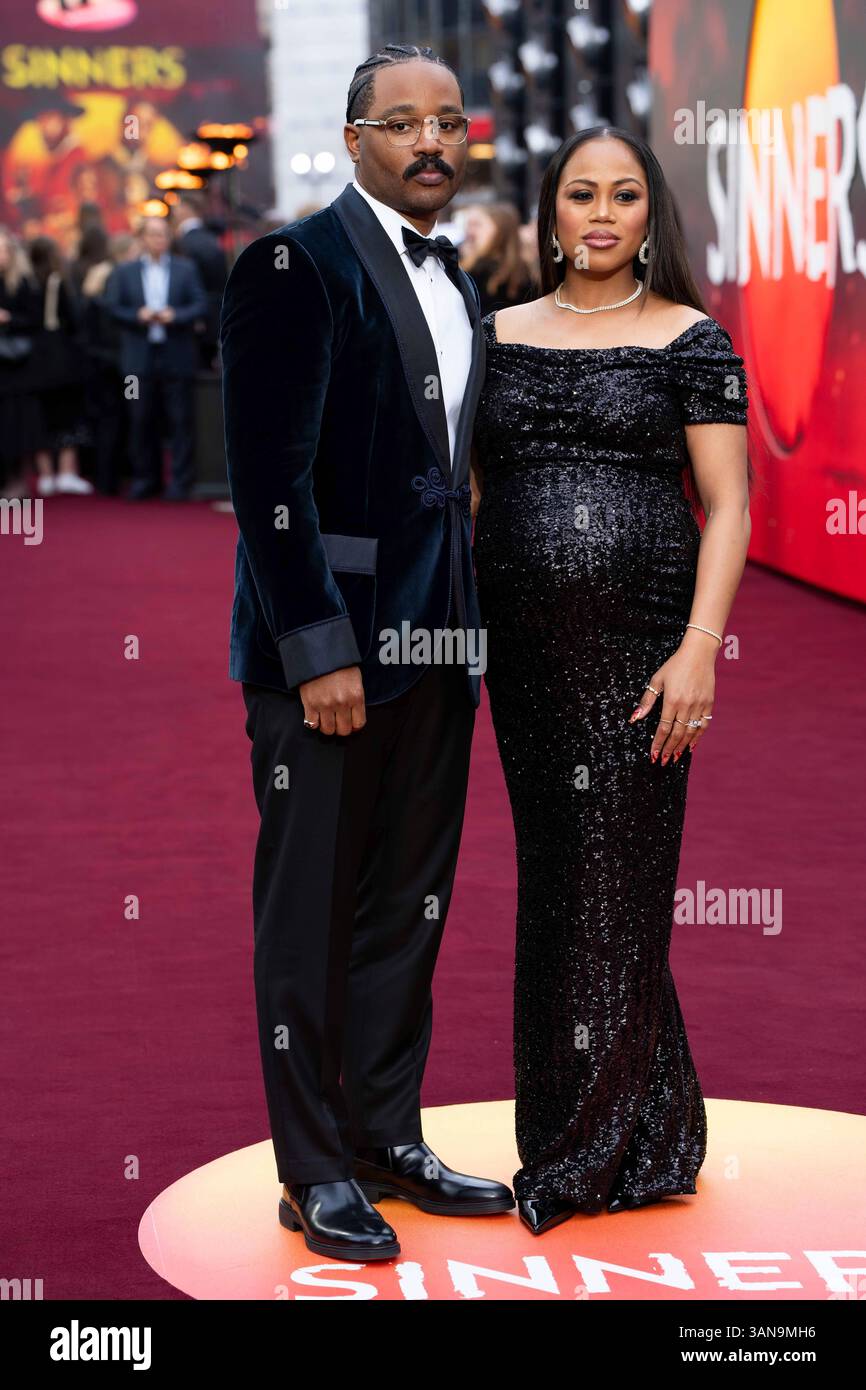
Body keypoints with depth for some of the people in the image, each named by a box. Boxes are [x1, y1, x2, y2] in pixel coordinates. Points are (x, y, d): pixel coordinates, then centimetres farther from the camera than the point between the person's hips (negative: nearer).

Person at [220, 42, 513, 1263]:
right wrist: (320, 650, -19)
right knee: (312, 912, 4)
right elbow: (268, 478, -15)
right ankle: (315, 1174, 14)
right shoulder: (294, 267, -9)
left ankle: (388, 1139, 27)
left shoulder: (456, 286, 15)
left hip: (434, 646, 7)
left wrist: (467, 631, 10)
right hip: (327, 643, -7)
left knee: (409, 907, 14)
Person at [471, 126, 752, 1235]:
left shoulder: (691, 340, 1)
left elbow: (726, 507, -3)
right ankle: (644, 1137, 20)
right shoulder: (500, 335, 12)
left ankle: (589, 1152, 9)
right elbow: (467, 490, 15)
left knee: (614, 875, -3)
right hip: (523, 643, 4)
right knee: (553, 879, 7)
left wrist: (700, 648, -13)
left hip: (641, 636, -4)